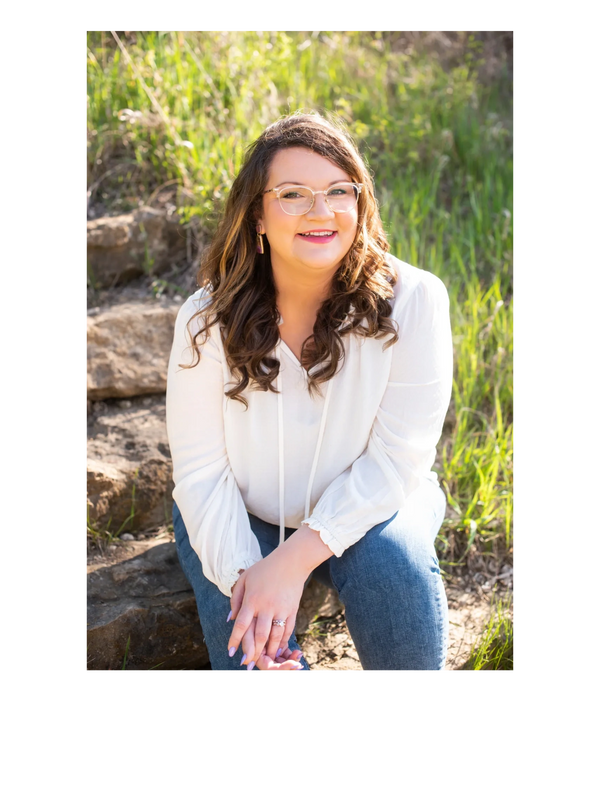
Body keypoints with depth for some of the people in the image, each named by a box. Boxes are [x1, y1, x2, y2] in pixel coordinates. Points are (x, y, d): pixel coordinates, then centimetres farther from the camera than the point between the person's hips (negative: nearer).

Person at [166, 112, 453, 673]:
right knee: (250, 654, -24)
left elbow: (397, 457, -21)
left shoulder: (411, 300, -21)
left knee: (393, 562, -30)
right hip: (240, 517, 0)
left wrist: (294, 558, -29)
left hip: (369, 502, 1)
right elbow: (201, 468, -15)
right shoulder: (210, 320, -17)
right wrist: (241, 574, -31)